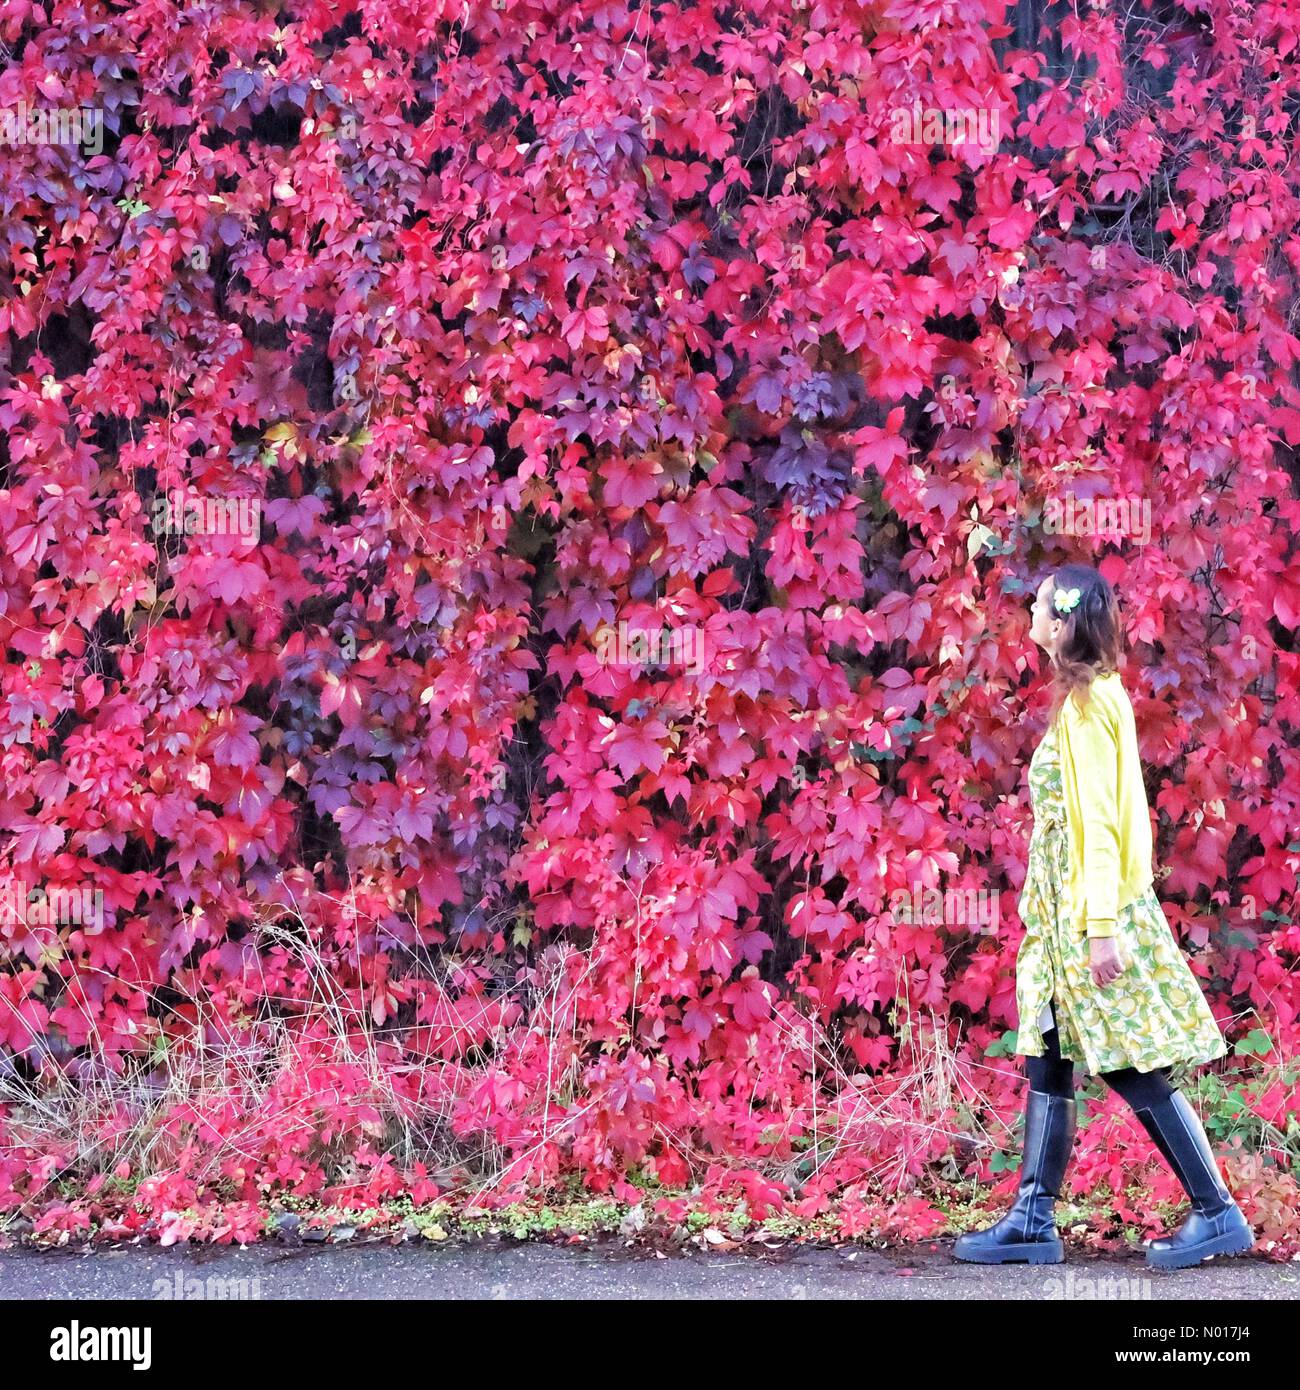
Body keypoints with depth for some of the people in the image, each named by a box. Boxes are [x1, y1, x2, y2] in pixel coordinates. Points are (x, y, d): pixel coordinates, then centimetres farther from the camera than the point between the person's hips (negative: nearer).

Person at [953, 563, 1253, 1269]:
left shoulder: (1088, 701, -13)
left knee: (1132, 1068, -5)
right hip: (1064, 914, 10)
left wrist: (1102, 928, -22)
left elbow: (1098, 820, -19)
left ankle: (1217, 1213, 2)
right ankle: (1032, 1220, 9)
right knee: (1047, 1064, 7)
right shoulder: (1086, 695, 14)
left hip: (1094, 911, -10)